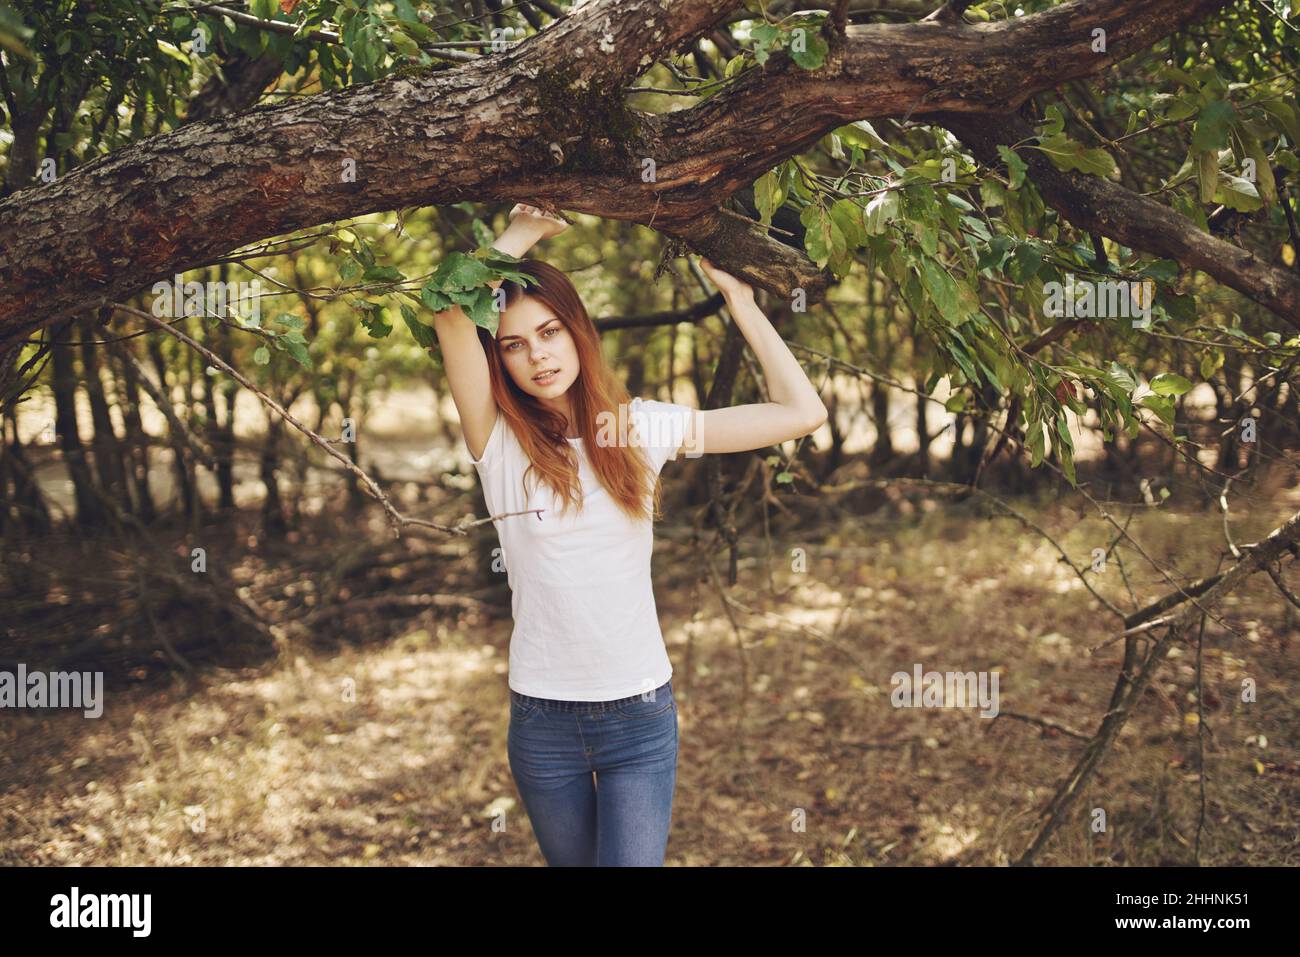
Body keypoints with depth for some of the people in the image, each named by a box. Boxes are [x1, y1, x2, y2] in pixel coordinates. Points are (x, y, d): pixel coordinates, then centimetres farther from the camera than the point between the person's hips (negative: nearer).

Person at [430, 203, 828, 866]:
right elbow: (452, 315, -22)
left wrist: (737, 297, 3)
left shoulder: (640, 427, 0)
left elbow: (802, 413, -1)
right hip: (542, 717, 0)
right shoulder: (499, 439, -5)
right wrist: (522, 232, -6)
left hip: (641, 713, 0)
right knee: (573, 861, 16)